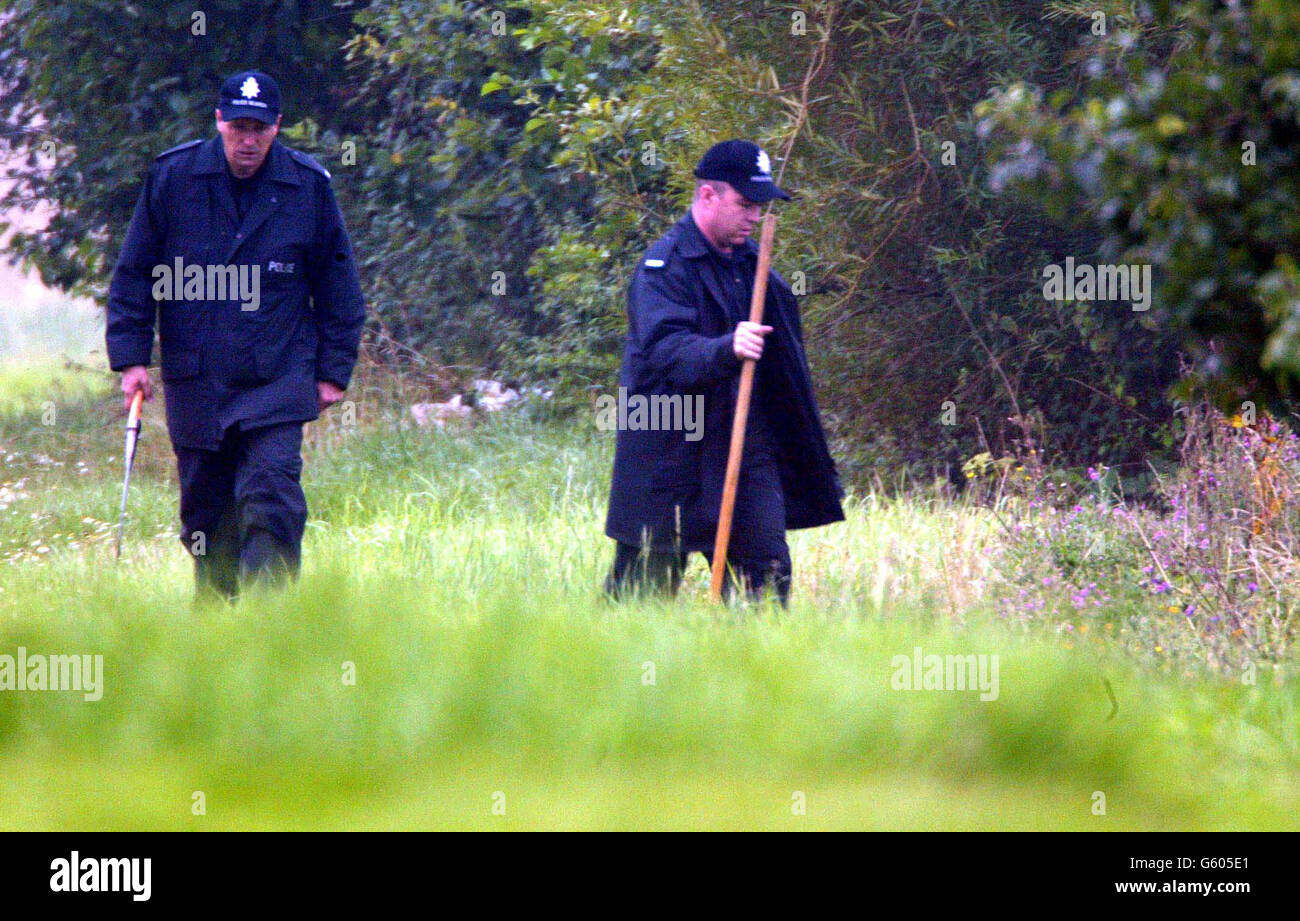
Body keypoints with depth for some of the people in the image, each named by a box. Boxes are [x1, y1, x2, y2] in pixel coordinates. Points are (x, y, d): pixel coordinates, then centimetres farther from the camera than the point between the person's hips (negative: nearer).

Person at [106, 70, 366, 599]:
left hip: (278, 381, -1)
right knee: (204, 510, 8)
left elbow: (337, 285, 9)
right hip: (195, 381, 2)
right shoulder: (172, 178, 1)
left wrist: (333, 370, 6)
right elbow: (134, 274, 7)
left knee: (272, 495, -15)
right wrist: (131, 357, 0)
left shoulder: (308, 186, 1)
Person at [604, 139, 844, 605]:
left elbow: (783, 356, 26)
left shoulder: (751, 262, 14)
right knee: (646, 591, -1)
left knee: (768, 574, -3)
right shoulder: (665, 266, -10)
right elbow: (665, 351, -26)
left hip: (748, 448, 7)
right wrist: (726, 349, -44)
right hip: (673, 452, -7)